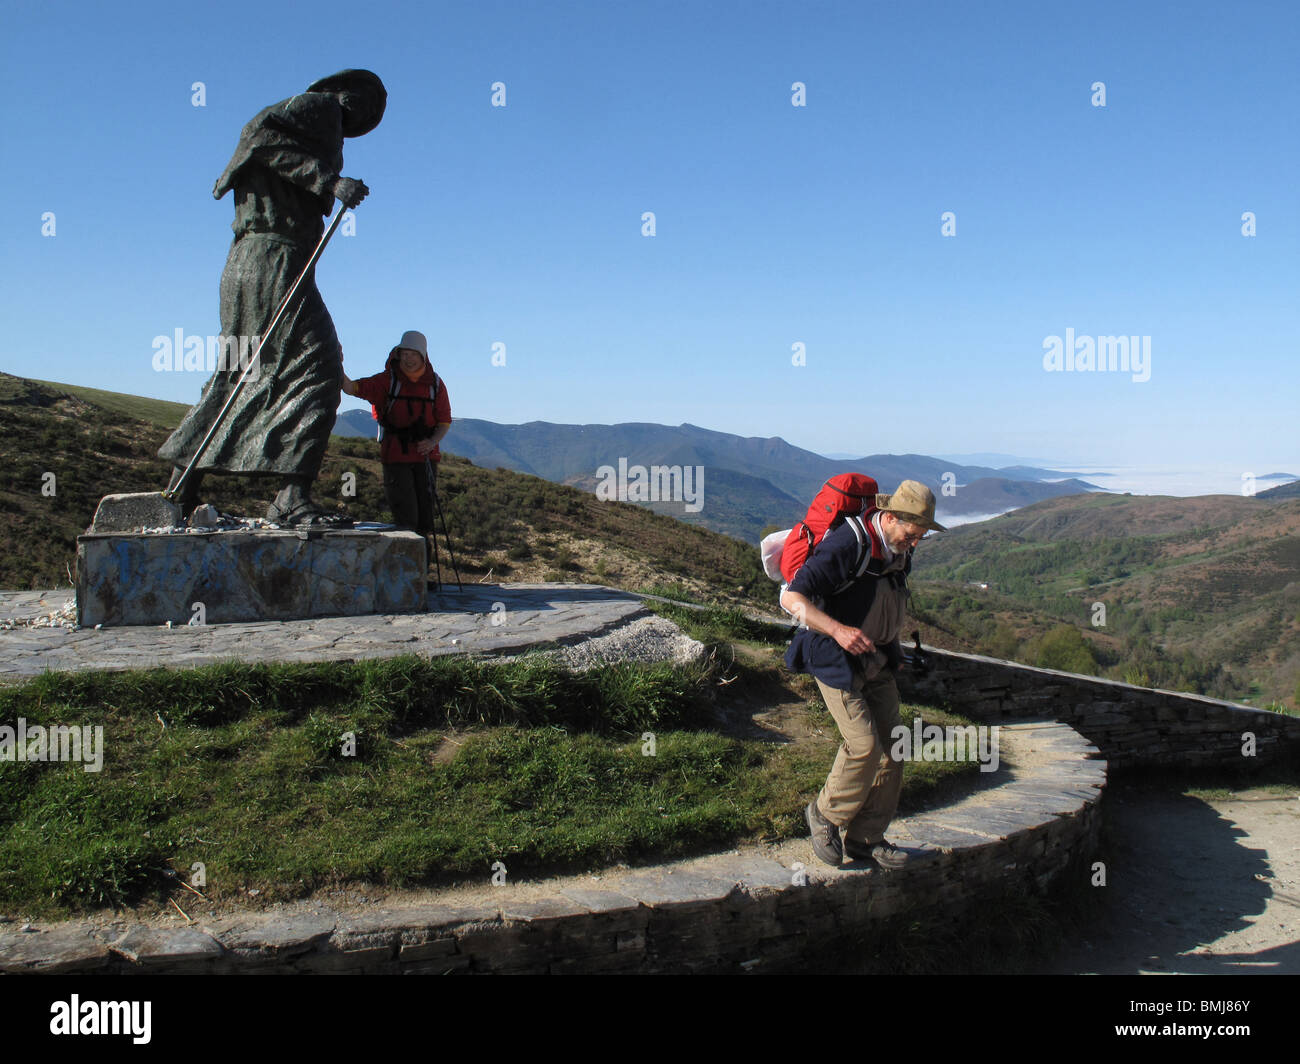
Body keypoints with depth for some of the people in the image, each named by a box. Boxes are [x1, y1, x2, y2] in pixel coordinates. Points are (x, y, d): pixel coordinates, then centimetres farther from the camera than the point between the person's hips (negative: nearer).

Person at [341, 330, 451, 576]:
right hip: (395, 457, -2)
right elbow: (352, 388, -11)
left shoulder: (435, 385, 6)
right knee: (406, 517, -7)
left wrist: (433, 441, -11)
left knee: (424, 518, 5)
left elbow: (444, 422, 8)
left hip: (425, 456, 3)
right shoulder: (387, 381, 0)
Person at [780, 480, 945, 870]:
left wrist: (893, 650, 21)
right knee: (864, 745, -16)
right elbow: (792, 598, -27)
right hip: (836, 660, -8)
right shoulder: (846, 545, -23)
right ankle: (825, 814, 10)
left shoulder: (898, 551, 3)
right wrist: (837, 629, -40)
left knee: (890, 747, 4)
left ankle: (864, 837, 17)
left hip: (877, 661, 8)